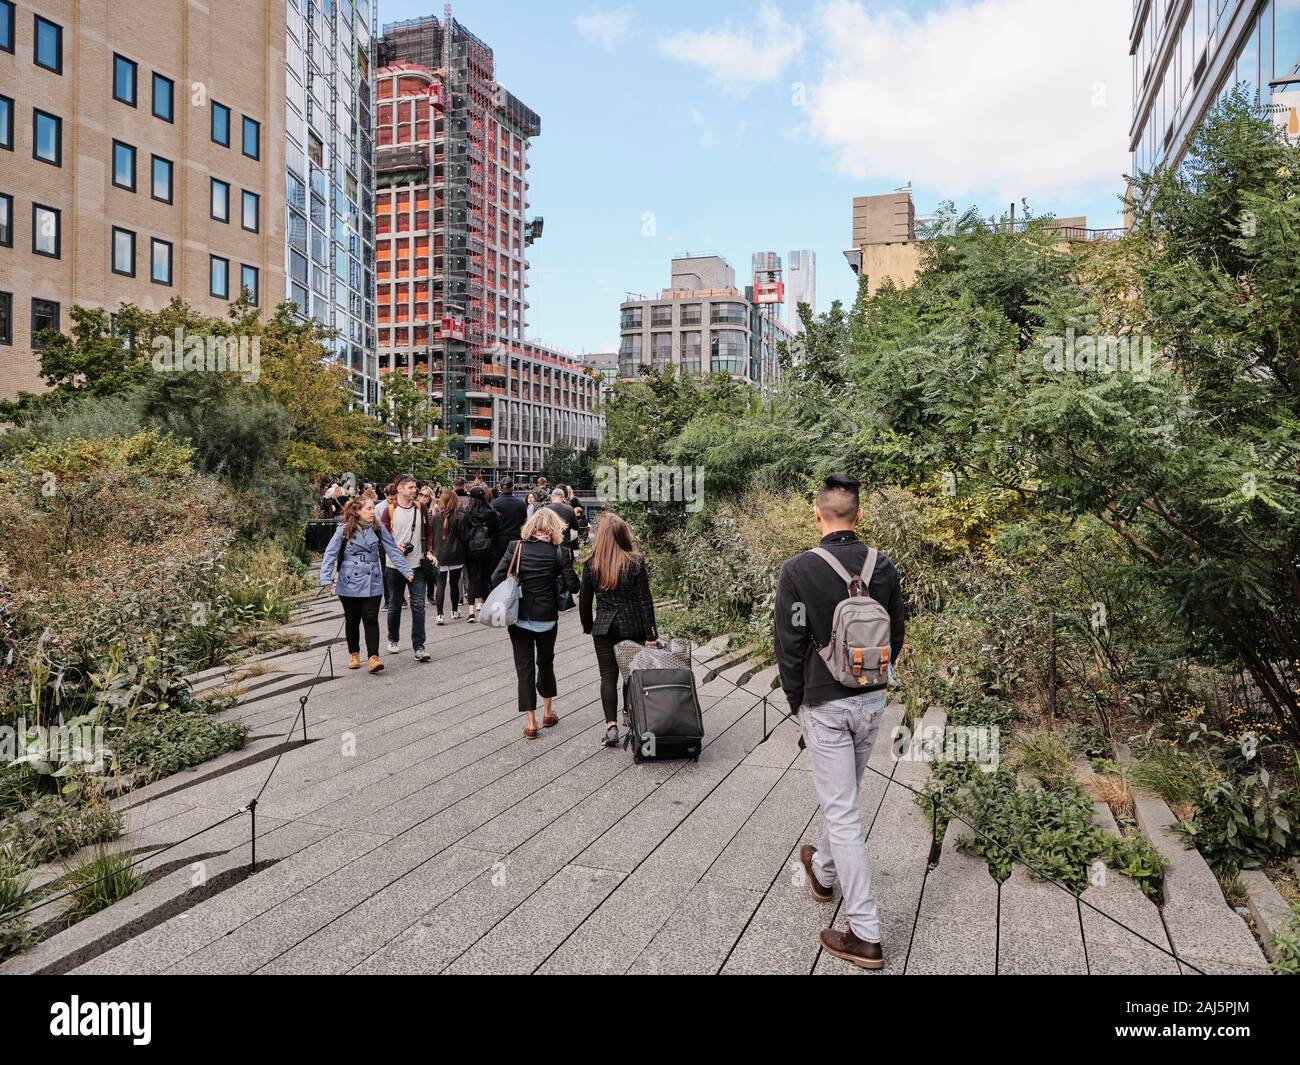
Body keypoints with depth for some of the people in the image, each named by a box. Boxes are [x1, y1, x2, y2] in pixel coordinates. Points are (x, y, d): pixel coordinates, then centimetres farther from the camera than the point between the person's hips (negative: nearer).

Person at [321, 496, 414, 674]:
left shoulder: (378, 529, 1)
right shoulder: (344, 530, -5)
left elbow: (393, 551, 1)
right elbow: (330, 554, -7)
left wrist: (407, 571, -6)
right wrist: (326, 578, -18)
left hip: (372, 582, 1)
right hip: (349, 583, -1)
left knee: (371, 619, -7)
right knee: (352, 620, 11)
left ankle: (373, 657, -8)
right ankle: (354, 654, 29)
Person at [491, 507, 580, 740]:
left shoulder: (515, 547, -6)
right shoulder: (558, 553, -9)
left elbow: (496, 579, -9)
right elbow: (573, 586, -9)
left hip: (519, 618, 0)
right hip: (547, 618, 0)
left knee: (525, 667, 8)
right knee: (545, 663, 21)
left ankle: (531, 723, 9)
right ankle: (548, 712, 34)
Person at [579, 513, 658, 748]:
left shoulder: (592, 564, -3)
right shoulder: (635, 562, -7)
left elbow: (584, 600, 3)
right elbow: (645, 600, -8)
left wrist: (588, 627, 17)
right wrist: (651, 634, -4)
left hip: (604, 628, 0)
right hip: (633, 626, 0)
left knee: (608, 675, 4)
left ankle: (611, 725, -6)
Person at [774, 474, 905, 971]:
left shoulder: (798, 570, -15)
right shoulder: (883, 567, -1)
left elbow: (789, 645, -12)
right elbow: (895, 634, 8)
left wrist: (797, 702, 1)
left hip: (825, 704, -5)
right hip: (872, 699, 6)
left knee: (842, 812, 1)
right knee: (844, 796, 25)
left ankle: (865, 935, 6)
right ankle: (823, 869, 49)